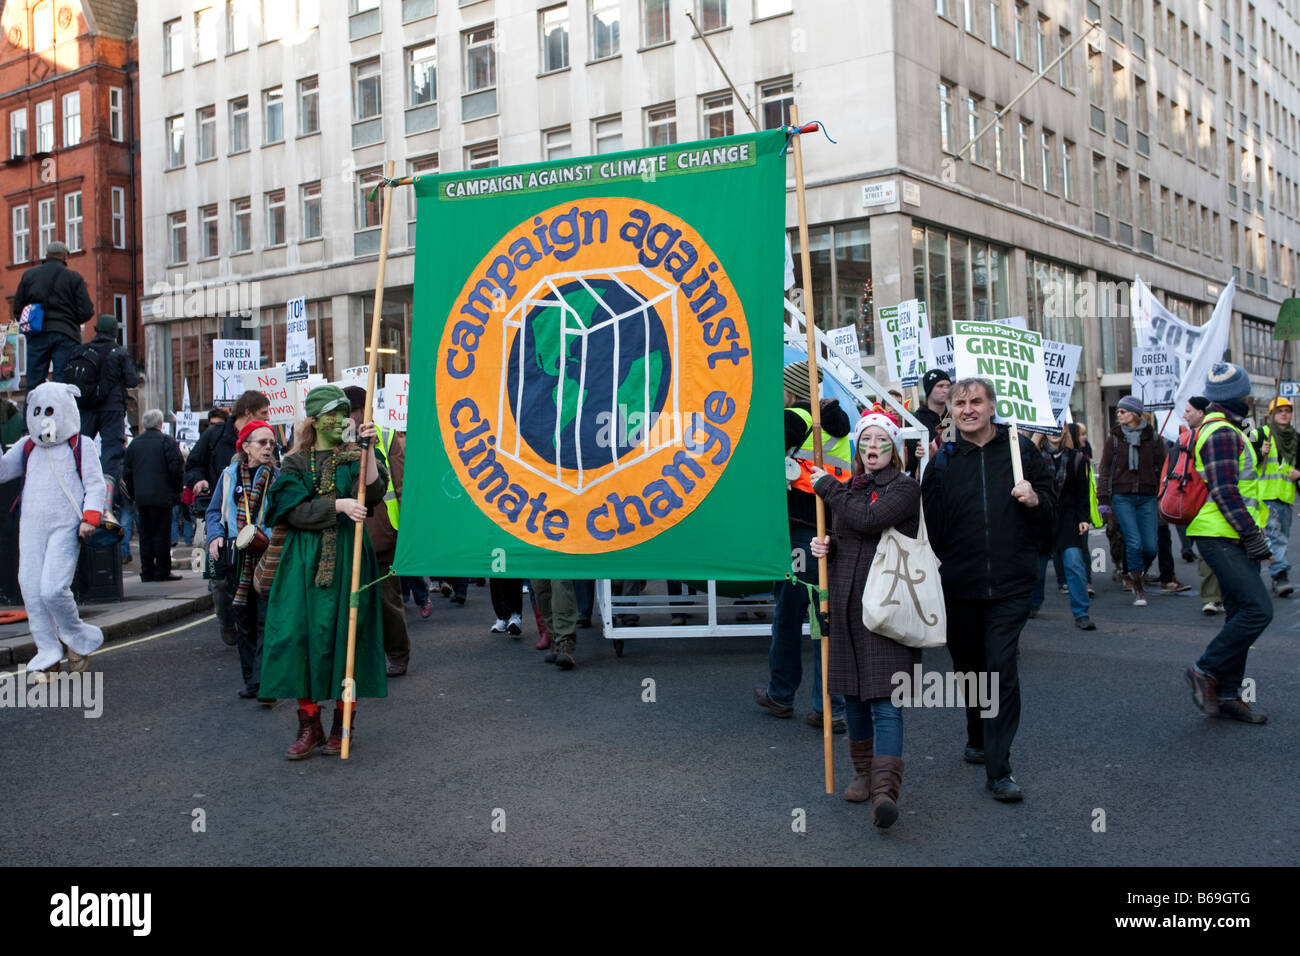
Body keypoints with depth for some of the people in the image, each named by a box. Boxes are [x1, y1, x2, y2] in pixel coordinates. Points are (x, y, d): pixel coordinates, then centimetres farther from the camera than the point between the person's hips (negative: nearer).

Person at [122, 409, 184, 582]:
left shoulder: (134, 443, 10)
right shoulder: (167, 441, -5)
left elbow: (126, 472, 11)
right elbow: (176, 468, -11)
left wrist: (133, 494, 17)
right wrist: (177, 490, 2)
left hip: (141, 497, 5)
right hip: (162, 496, -5)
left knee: (145, 535, 9)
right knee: (162, 534, -2)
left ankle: (147, 572, 11)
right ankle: (162, 572, -2)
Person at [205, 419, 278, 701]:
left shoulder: (278, 477, 2)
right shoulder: (229, 476, 10)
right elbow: (214, 511, 16)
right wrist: (216, 536, -2)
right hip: (238, 560, 4)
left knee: (267, 620, -11)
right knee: (244, 622, 11)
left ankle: (264, 682, -12)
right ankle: (251, 681, 21)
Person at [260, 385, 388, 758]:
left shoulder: (353, 457, 8)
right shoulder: (295, 463, 9)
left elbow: (373, 493, -11)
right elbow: (295, 511, -4)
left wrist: (368, 450, -18)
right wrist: (338, 506, -15)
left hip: (347, 559, -1)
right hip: (305, 559, 1)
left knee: (344, 635, -1)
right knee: (299, 636, -4)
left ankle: (343, 722, 11)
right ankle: (308, 725, 5)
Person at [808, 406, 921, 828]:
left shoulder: (905, 487, -4)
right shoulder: (848, 489, 15)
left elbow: (870, 520, -21)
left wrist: (828, 488, -8)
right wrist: (826, 548, 2)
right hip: (846, 604, 6)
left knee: (885, 699, -12)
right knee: (853, 694, 12)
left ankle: (885, 790, -18)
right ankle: (865, 772, 27)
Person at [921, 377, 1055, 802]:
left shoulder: (1020, 449, 3)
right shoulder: (942, 461, 4)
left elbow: (1051, 510, 9)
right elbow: (931, 528, 4)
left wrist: (1035, 500, -12)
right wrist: (935, 575, -6)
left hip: (1010, 584, -2)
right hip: (959, 585, 2)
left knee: (1002, 668, -10)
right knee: (969, 667, 16)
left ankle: (999, 768, -5)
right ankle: (977, 739, 40)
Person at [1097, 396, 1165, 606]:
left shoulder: (1153, 438, 6)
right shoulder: (1114, 438, 6)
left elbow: (1162, 469, 9)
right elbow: (1105, 469, 7)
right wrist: (1103, 499, 1)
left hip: (1147, 498, 1)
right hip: (1122, 497, -1)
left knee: (1151, 546, -4)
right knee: (1134, 543, -11)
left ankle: (1139, 573, 28)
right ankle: (1138, 589, 4)